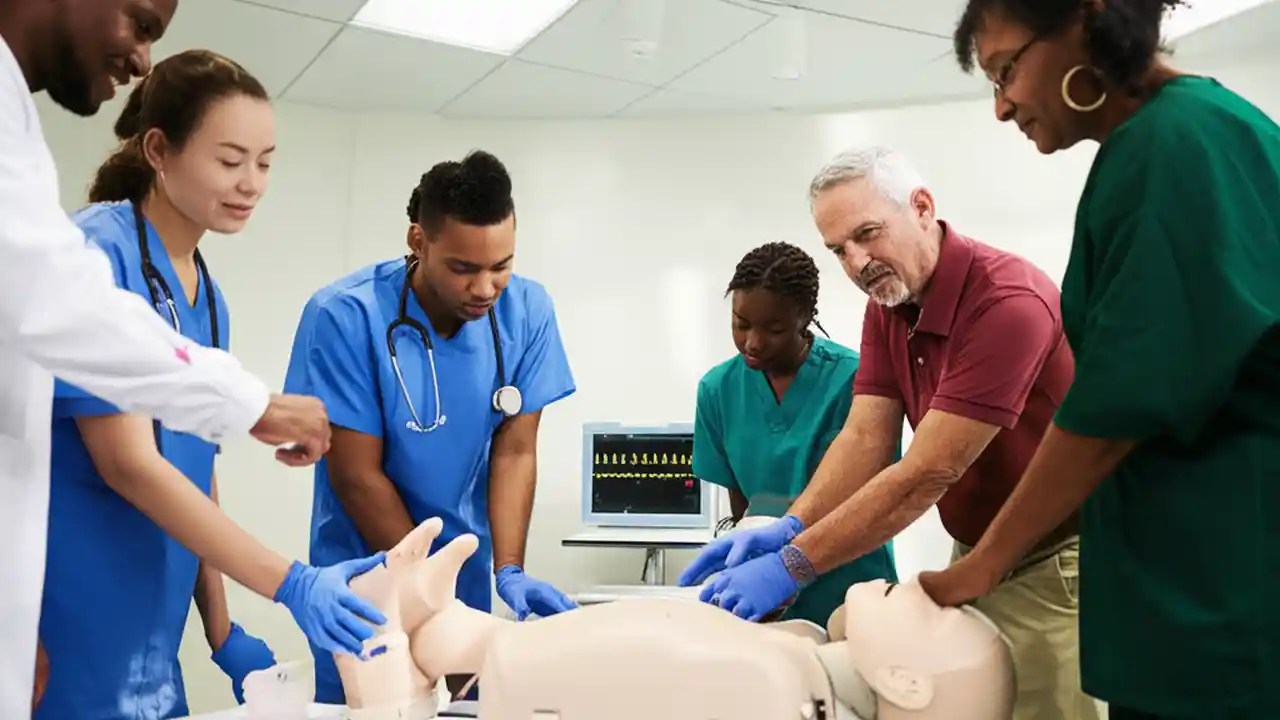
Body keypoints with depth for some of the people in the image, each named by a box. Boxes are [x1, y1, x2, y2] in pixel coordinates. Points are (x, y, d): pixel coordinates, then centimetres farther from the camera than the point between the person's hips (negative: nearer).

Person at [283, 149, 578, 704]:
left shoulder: (527, 312, -12)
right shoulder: (345, 316, -22)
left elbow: (514, 452, -8)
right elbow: (357, 477, -18)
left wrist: (509, 570, -20)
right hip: (367, 577, -3)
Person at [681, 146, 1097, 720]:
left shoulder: (1010, 302, -27)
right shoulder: (887, 303, 0)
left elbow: (927, 474, -29)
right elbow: (865, 439, -7)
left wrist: (792, 565, -28)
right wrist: (788, 528, -23)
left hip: (1055, 564, -7)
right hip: (975, 556, 7)